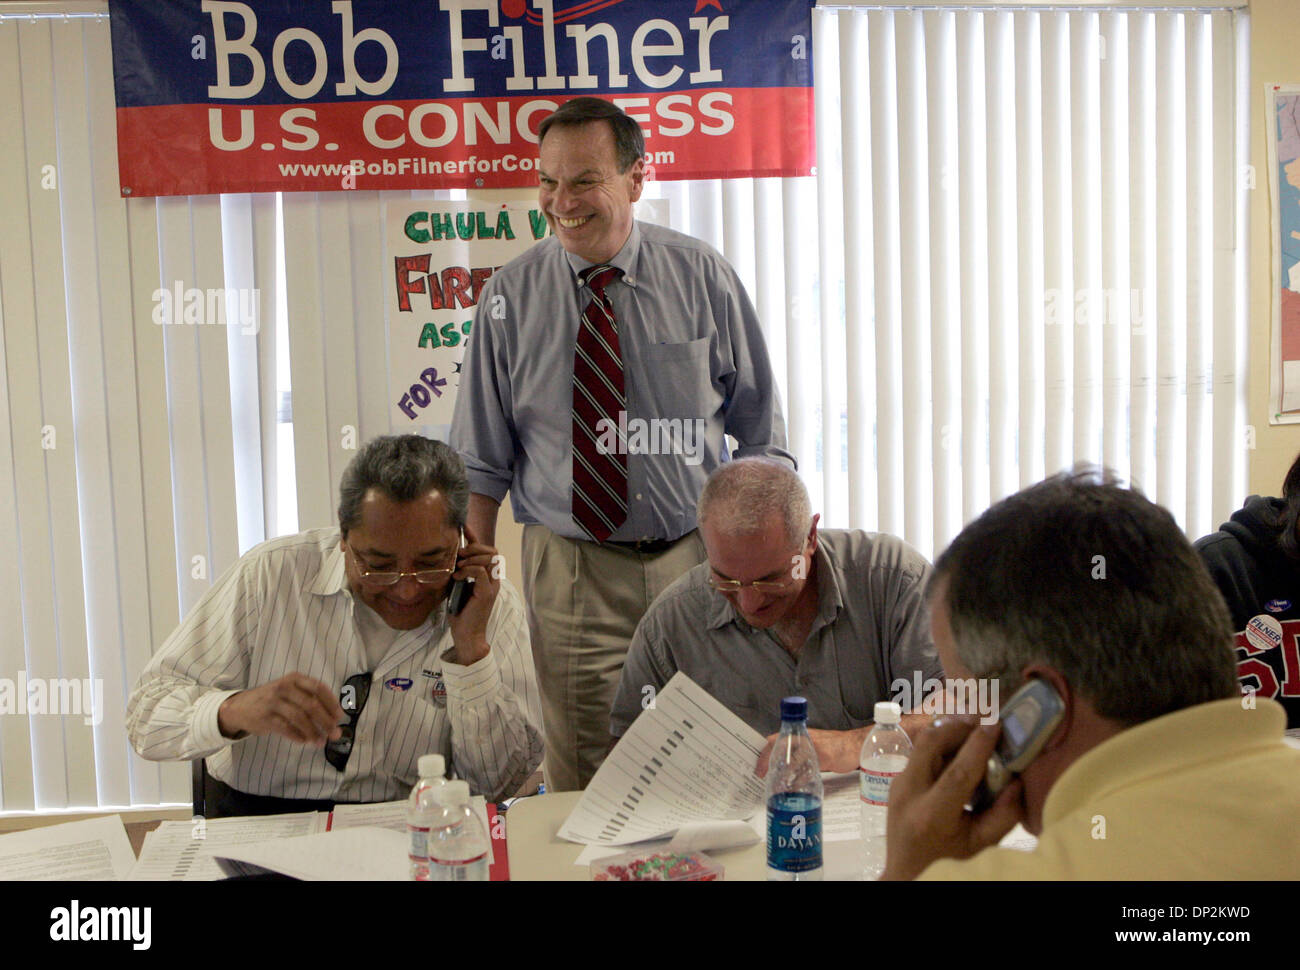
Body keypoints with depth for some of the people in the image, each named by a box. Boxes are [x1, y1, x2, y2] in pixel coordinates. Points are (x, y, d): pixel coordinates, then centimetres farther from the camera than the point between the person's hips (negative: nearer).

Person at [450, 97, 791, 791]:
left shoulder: (702, 277, 1)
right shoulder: (510, 297, 0)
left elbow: (760, 431, 6)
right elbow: (481, 460, 4)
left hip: (696, 558, 1)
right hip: (569, 570, 0)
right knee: (578, 785, 2)